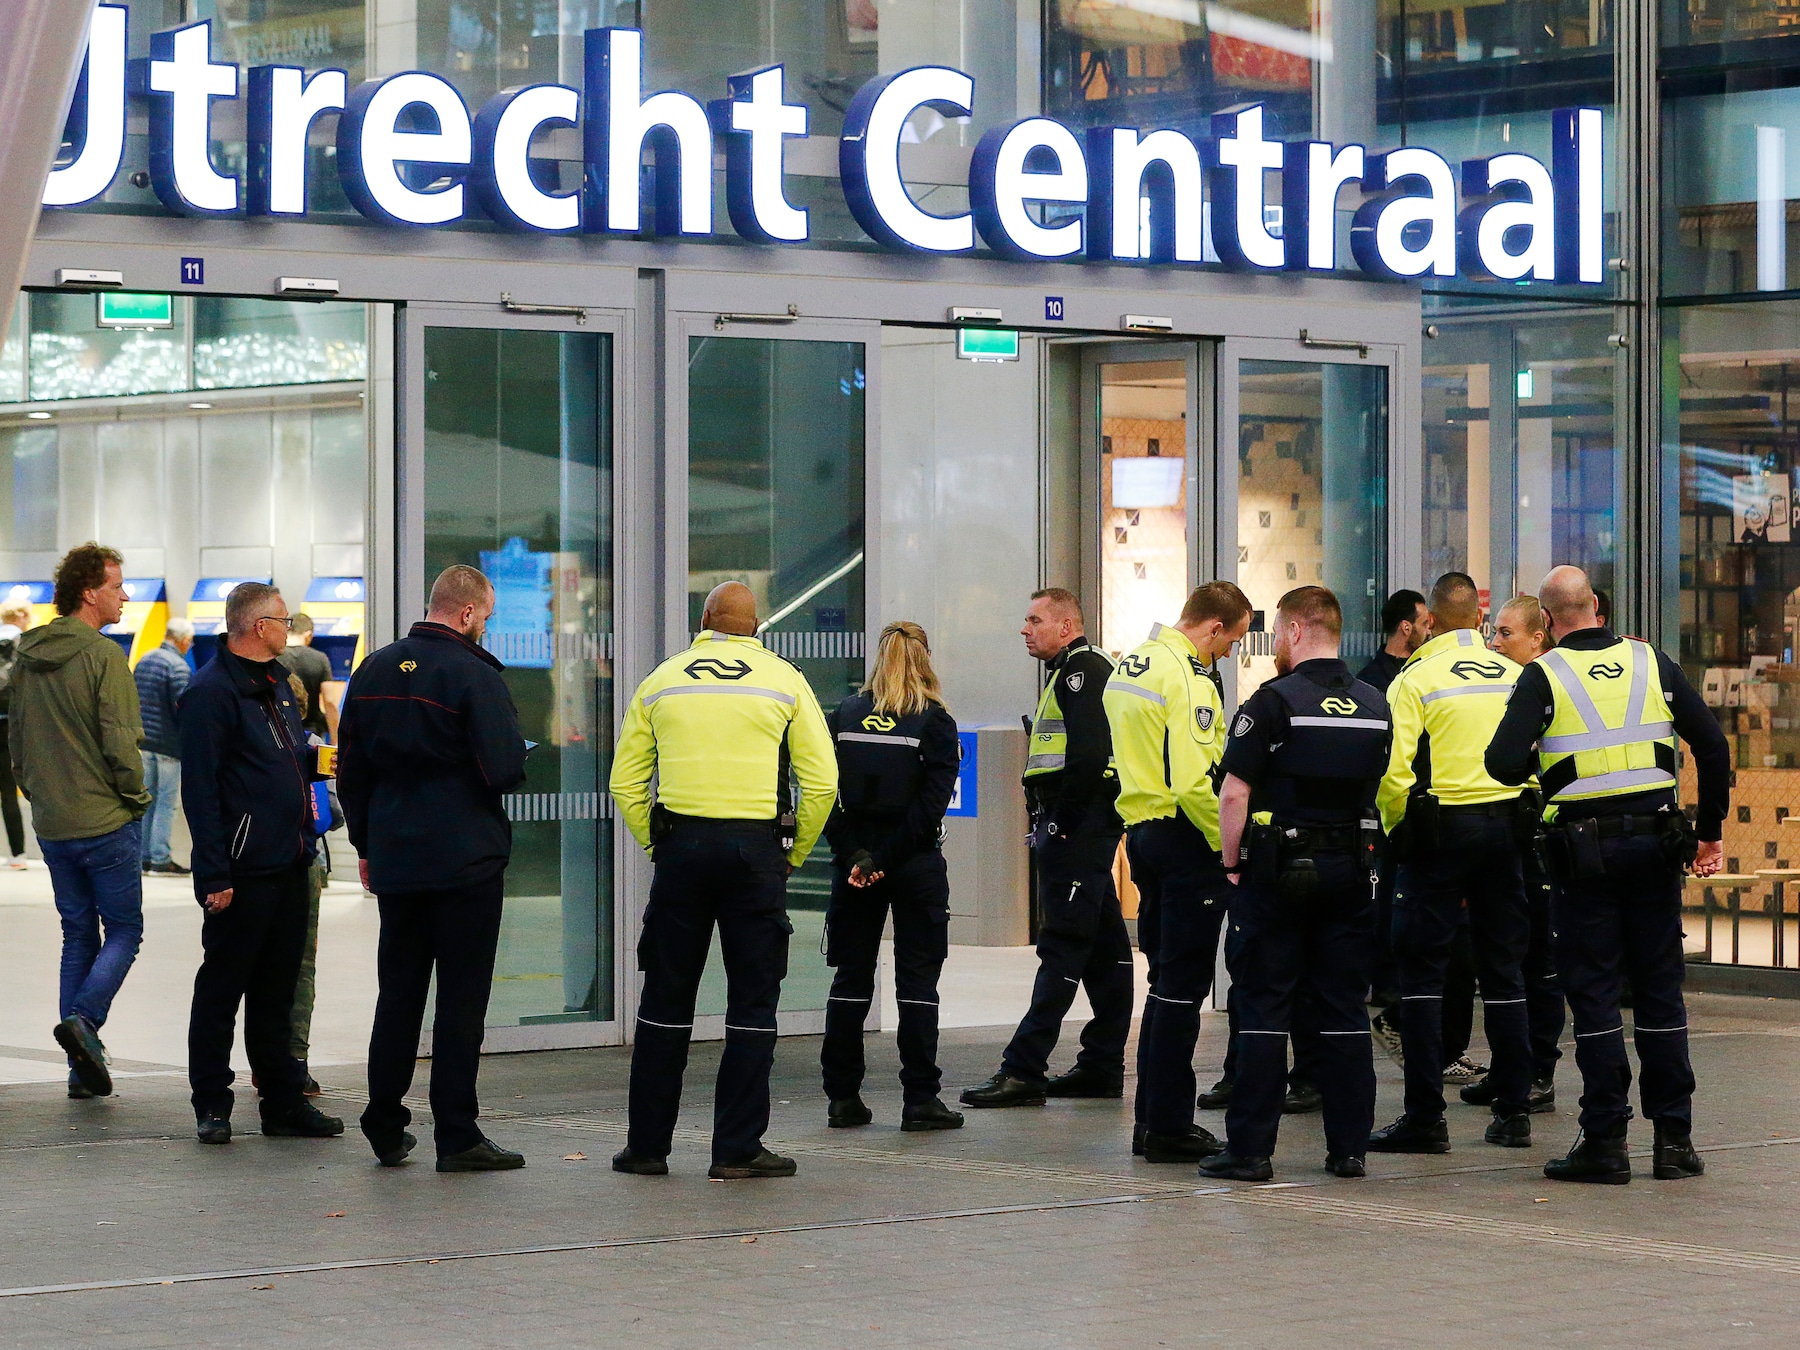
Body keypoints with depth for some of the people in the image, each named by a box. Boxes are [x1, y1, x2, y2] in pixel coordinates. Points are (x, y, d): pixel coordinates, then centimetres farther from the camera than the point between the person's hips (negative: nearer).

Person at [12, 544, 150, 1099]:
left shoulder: (28, 658, 8)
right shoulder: (103, 656, -14)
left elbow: (16, 739, 14)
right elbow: (121, 741, -17)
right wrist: (135, 800, -4)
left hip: (51, 825, 7)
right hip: (106, 823, -7)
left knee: (78, 936, 12)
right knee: (124, 931, 5)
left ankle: (82, 1071, 8)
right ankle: (84, 1019, -17)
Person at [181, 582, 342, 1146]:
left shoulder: (276, 684, 17)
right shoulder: (212, 692, -12)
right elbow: (199, 789, -16)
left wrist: (321, 756, 5)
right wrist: (214, 876, -20)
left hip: (288, 867, 9)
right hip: (242, 872, -9)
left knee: (276, 991, 13)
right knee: (222, 988, 0)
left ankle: (283, 1101, 17)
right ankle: (212, 1106, 6)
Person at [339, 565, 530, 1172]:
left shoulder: (372, 671, 9)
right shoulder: (475, 675, -12)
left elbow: (350, 769, 14)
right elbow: (505, 769, -16)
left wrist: (365, 845, 21)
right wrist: (514, 759, 7)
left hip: (393, 858, 6)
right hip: (466, 859, -6)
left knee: (397, 993, 13)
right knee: (462, 996, -1)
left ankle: (386, 1131, 15)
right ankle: (456, 1135, -1)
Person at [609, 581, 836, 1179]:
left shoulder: (661, 682, 10)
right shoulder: (784, 681, 5)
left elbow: (625, 782, 9)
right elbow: (821, 781, 0)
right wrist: (793, 855, 10)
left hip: (680, 845, 2)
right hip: (757, 847, -2)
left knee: (665, 1001, 8)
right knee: (753, 1004, 4)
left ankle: (647, 1145, 11)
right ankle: (737, 1149, 2)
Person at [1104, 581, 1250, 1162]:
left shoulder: (1130, 666, 13)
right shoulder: (1186, 678, -17)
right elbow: (1192, 782, -25)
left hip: (1141, 827, 9)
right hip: (1184, 839, -9)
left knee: (1165, 978, 16)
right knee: (1182, 985, -3)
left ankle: (1153, 1120, 19)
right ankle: (1169, 1127, -1)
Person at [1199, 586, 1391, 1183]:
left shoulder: (1274, 701, -11)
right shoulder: (1376, 706, 8)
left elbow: (1234, 794, -14)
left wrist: (1231, 864, -4)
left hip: (1280, 869, -5)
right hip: (1351, 868, 5)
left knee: (1264, 1008, -1)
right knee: (1345, 1010, 9)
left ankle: (1250, 1149, -1)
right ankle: (1349, 1146, 10)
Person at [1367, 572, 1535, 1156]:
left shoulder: (1415, 679, -8)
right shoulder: (1515, 676, 4)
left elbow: (1393, 771, -14)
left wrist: (1396, 828, 2)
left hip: (1439, 828, -4)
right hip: (1506, 825, 4)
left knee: (1421, 970, 0)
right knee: (1503, 970, 11)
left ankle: (1425, 1116, -3)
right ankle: (1512, 1111, 13)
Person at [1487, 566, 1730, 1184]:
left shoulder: (1543, 676, -5)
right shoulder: (1652, 663, 5)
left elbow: (1504, 763, -16)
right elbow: (1712, 745, 3)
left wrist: (1534, 762, 7)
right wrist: (1711, 831, 11)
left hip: (1584, 848, -3)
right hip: (1656, 840, 3)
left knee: (1593, 991, 2)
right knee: (1659, 987, 9)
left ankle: (1605, 1140, 1)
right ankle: (1674, 1138, 10)